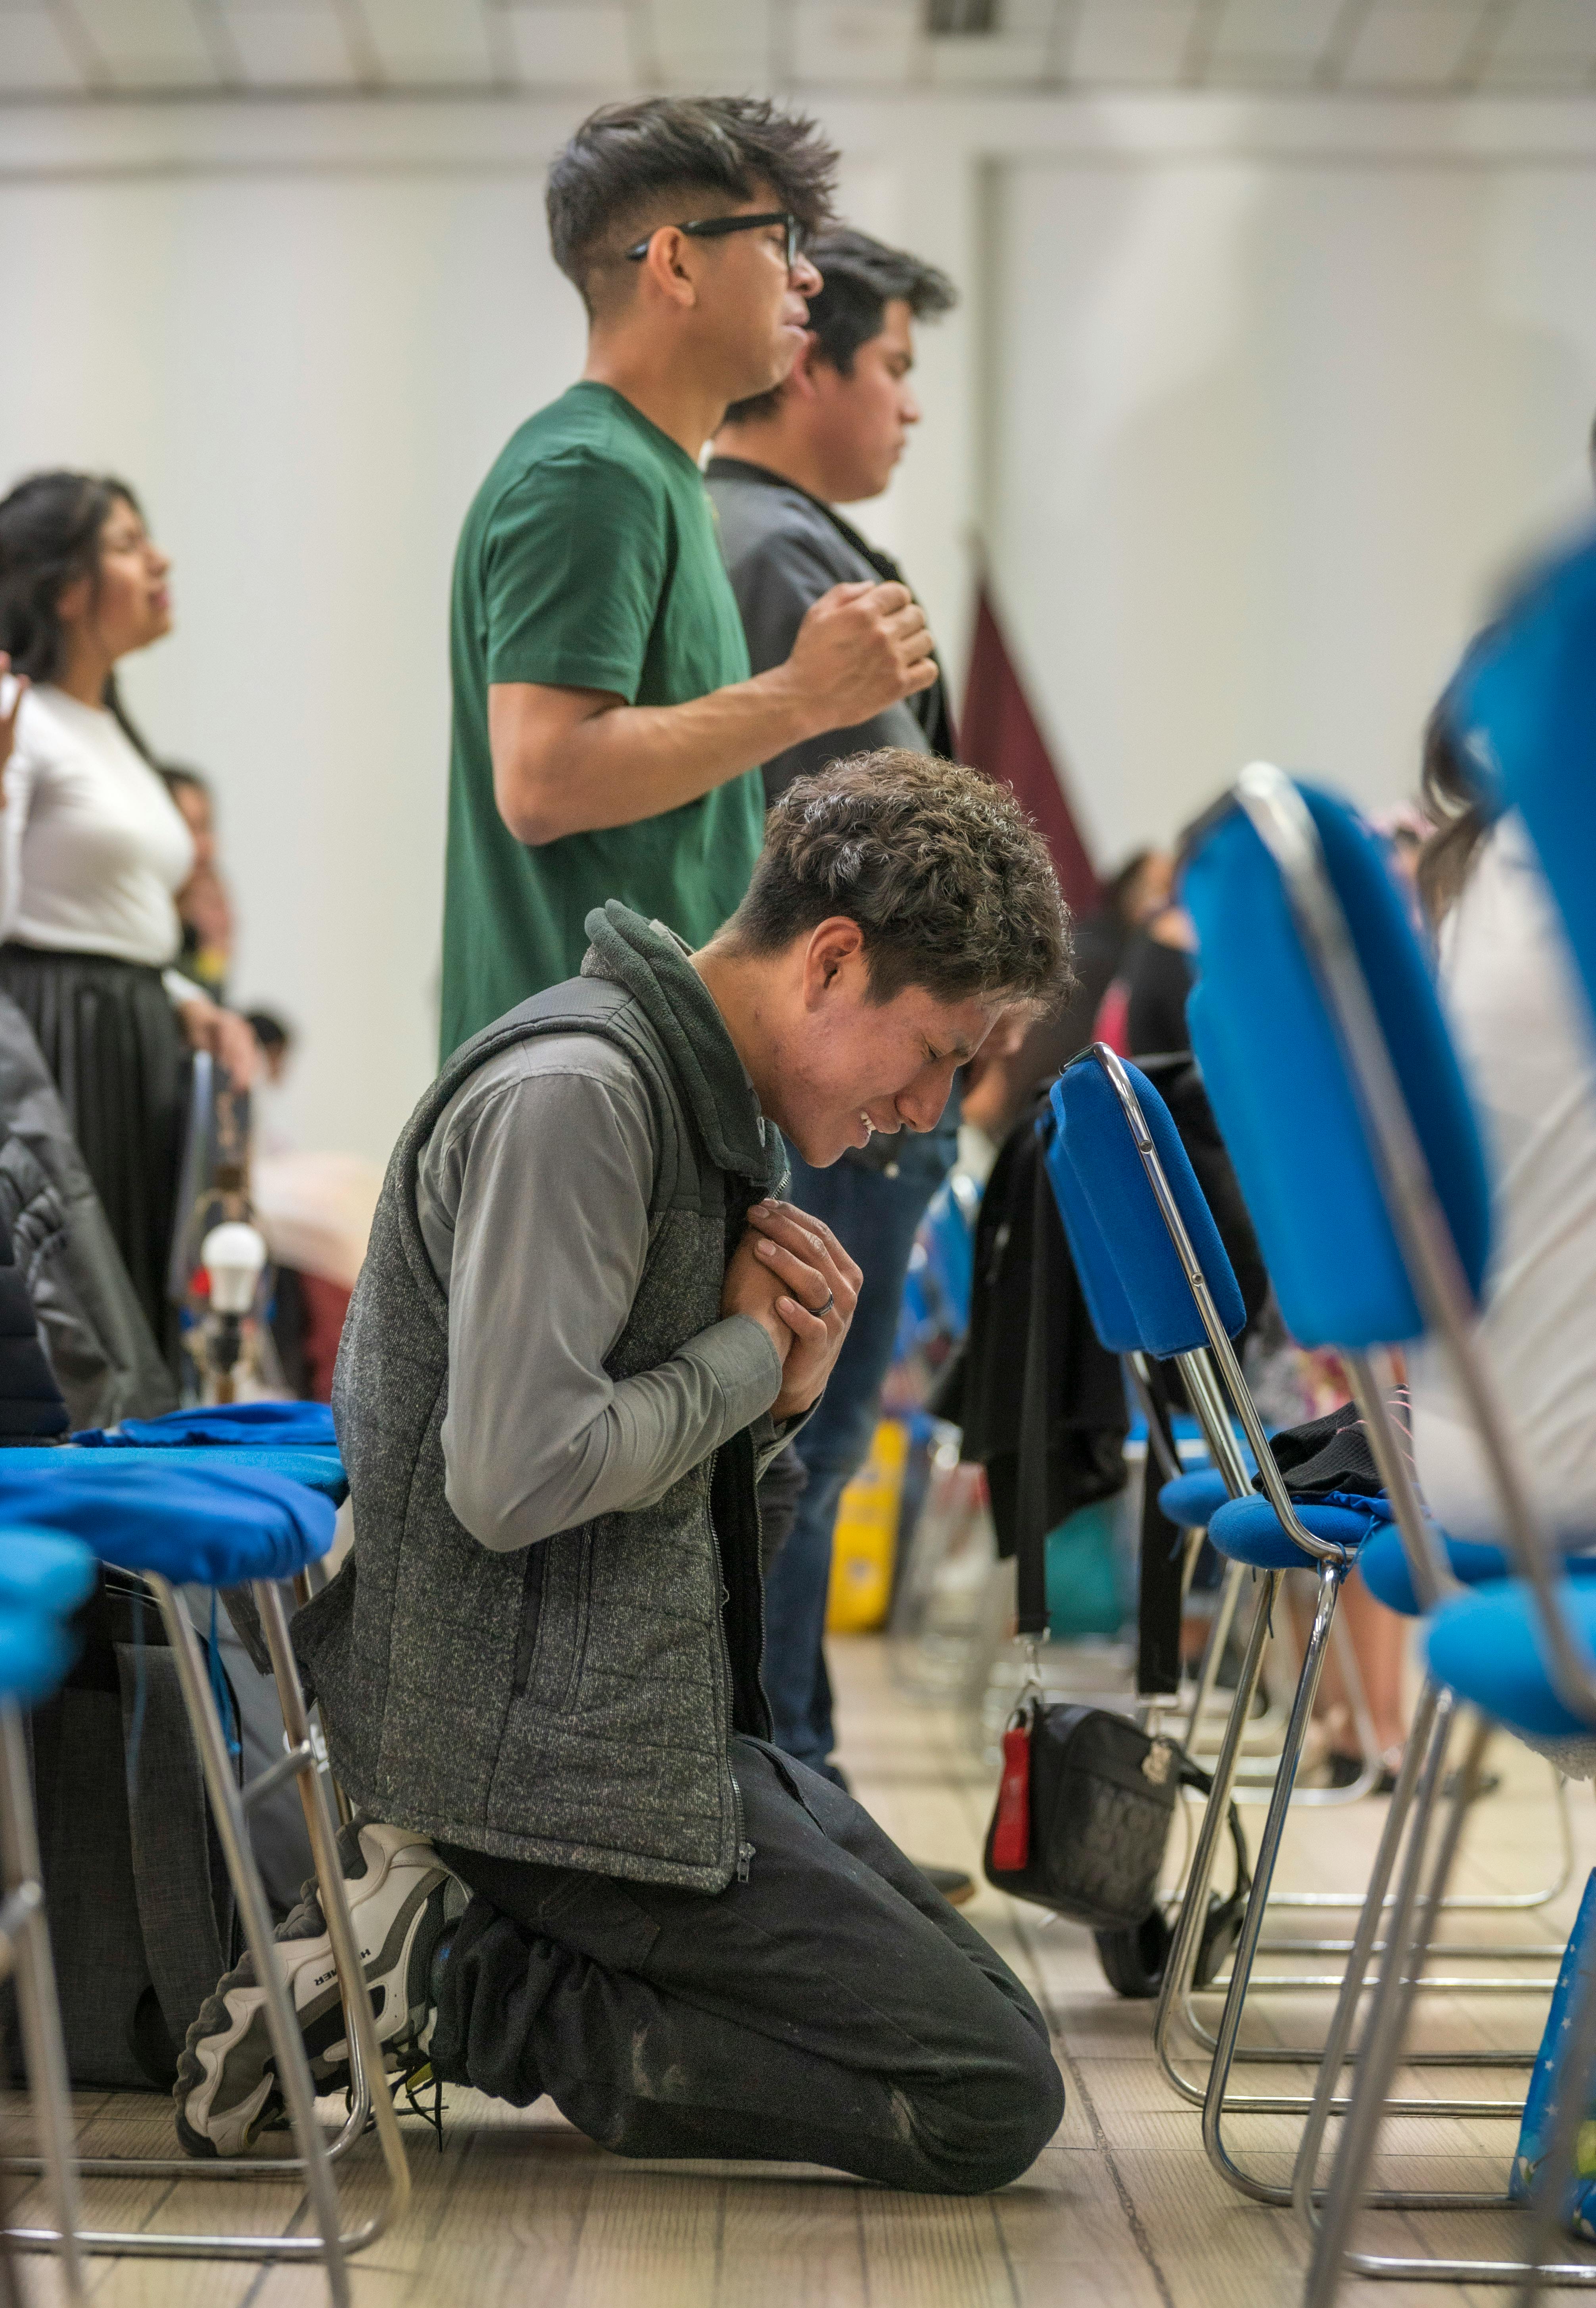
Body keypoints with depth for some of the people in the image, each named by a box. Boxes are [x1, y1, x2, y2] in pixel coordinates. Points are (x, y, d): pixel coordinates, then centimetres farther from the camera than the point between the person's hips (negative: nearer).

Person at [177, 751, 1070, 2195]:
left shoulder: (713, 1102, 13)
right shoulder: (573, 1093, -19)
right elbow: (520, 1479, -27)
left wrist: (785, 1387, -4)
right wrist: (748, 1348, -12)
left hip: (658, 1718, 10)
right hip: (542, 1742, -10)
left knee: (960, 1980, 19)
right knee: (995, 2099, -6)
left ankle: (448, 1944, 10)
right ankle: (444, 1979, -6)